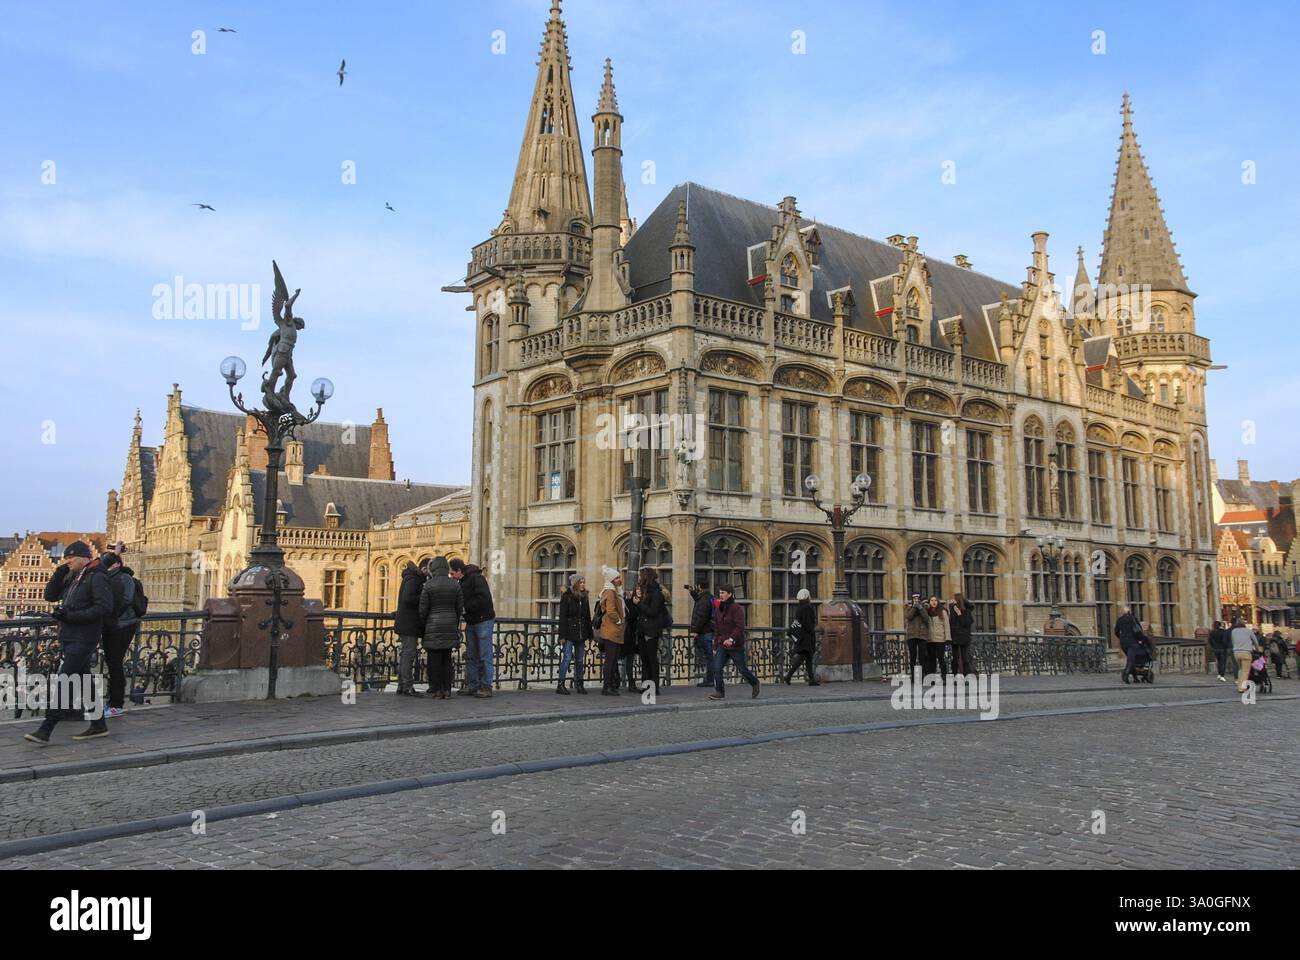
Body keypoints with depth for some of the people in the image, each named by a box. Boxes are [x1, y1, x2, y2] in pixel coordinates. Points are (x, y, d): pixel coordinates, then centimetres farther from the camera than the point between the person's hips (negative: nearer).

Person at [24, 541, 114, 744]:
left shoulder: (96, 578, -11)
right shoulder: (71, 578, 17)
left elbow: (105, 607, -21)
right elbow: (50, 596, 15)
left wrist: (71, 616, -21)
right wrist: (59, 573, 3)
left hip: (83, 640, -9)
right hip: (69, 638, 9)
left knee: (62, 683, -11)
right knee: (84, 682, 13)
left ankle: (45, 731, -11)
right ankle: (98, 726, 20)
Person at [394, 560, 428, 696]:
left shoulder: (415, 579, 20)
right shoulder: (413, 580, -12)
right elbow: (408, 598, -24)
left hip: (406, 625, 10)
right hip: (409, 625, -10)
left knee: (405, 655, 11)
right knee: (409, 655, -9)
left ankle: (401, 687, 15)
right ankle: (407, 687, -9)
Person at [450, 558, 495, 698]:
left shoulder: (476, 578, -16)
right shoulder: (462, 582, 14)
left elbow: (484, 599, -26)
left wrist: (466, 608, -21)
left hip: (483, 620, -9)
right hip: (471, 622, 9)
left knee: (484, 656, -5)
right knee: (471, 656, 11)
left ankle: (486, 687, -1)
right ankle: (472, 685, 16)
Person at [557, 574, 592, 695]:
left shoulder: (584, 598, 13)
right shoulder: (567, 597, -5)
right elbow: (562, 617, -8)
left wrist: (589, 634, 11)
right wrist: (562, 635, -13)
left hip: (581, 634, 6)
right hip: (570, 633, -6)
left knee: (580, 660, 8)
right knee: (567, 657, -8)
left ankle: (579, 684, 15)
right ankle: (560, 685, -3)